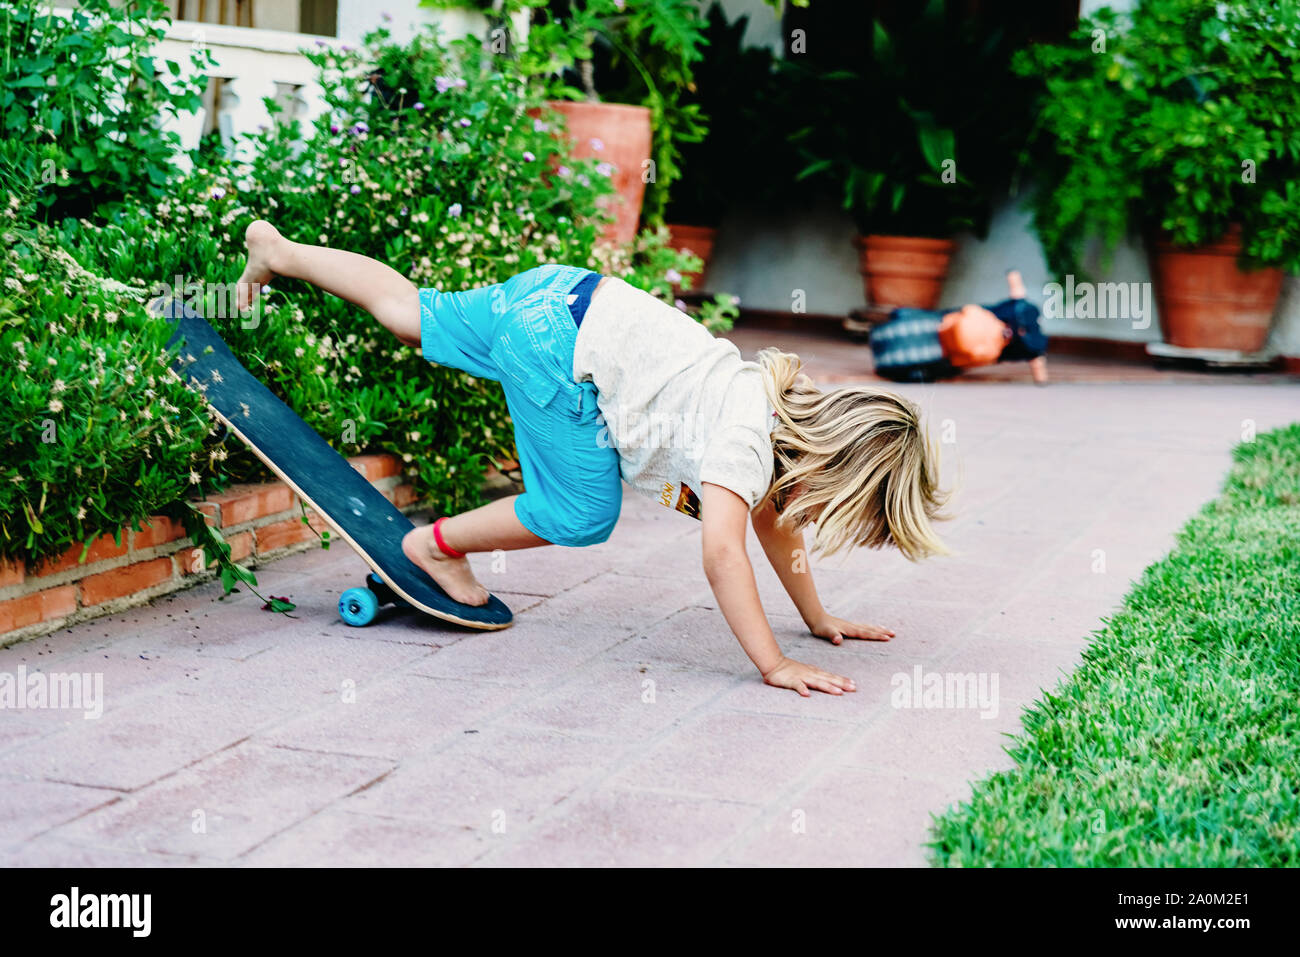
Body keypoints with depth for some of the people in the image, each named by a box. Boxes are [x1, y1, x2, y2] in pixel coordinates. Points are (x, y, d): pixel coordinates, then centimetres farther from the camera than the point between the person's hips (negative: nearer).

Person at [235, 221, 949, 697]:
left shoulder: (790, 411, 5)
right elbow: (723, 553, -28)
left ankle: (277, 253, 40)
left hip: (562, 296, 9)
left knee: (417, 316, 25)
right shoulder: (746, 443, -20)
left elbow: (771, 522, 16)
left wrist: (820, 620, 18)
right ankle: (439, 543, 14)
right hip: (562, 341, -9)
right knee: (583, 515, -4)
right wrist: (774, 666, -28)